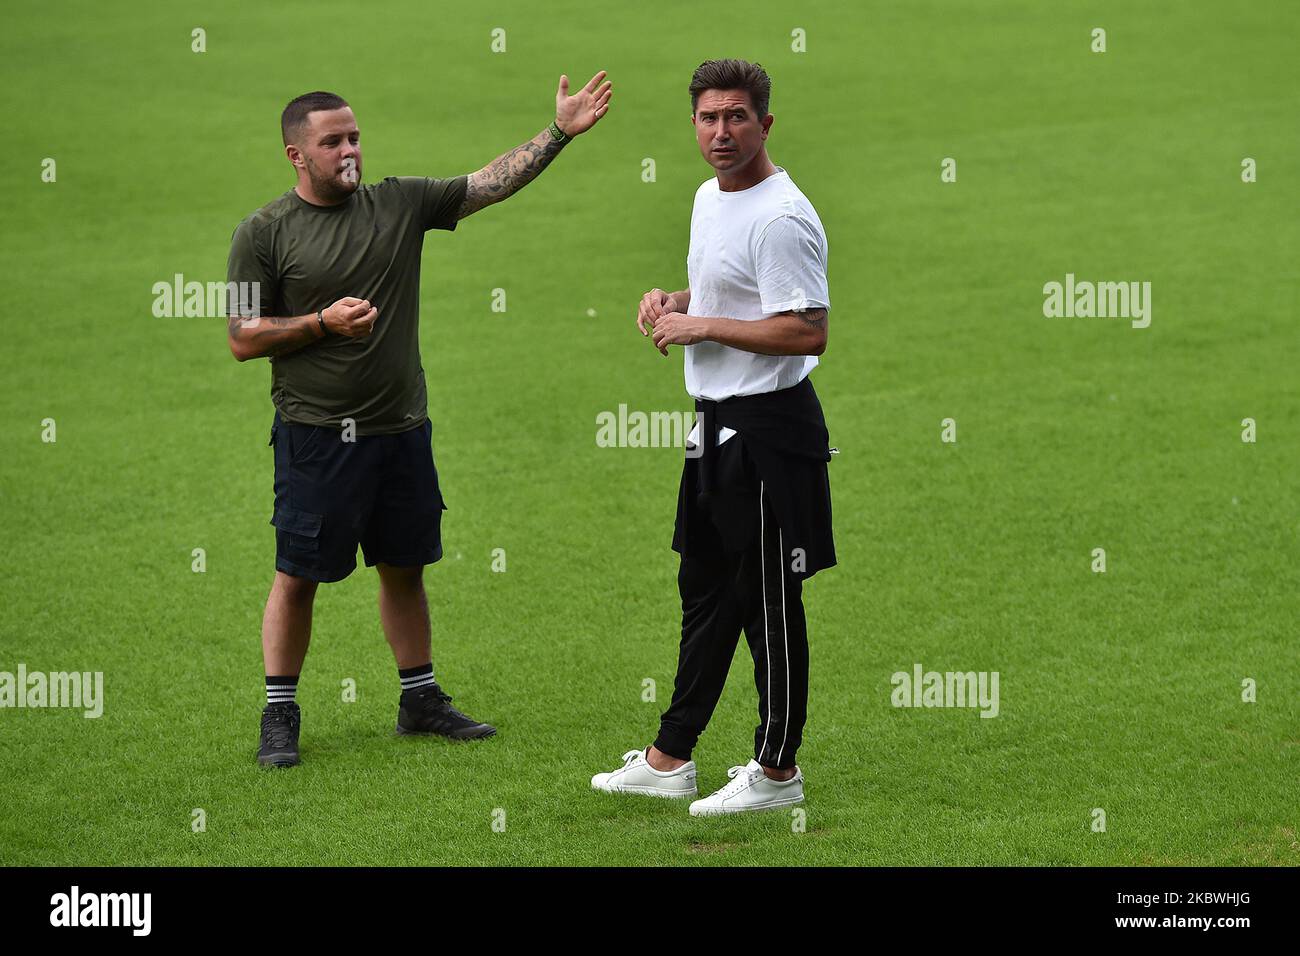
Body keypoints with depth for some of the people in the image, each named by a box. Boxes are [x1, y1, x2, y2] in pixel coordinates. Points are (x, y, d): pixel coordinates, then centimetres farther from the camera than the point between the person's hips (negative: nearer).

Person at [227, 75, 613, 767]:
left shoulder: (400, 203, 6)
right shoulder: (263, 234, -5)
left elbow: (494, 182, 5)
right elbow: (243, 339, -5)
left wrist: (560, 132, -4)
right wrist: (323, 322, -16)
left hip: (402, 430, 4)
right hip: (316, 436, -4)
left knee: (404, 568, 13)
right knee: (298, 575, -1)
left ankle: (421, 700, 25)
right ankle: (279, 716, 7)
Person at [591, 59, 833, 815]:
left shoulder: (781, 217, -19)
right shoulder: (709, 198, 12)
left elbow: (809, 331, -26)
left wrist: (702, 326, -19)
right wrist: (672, 301, 7)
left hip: (768, 430, -10)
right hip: (717, 424, 10)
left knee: (770, 604, -1)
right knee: (706, 592, 17)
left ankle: (778, 772, 9)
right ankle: (671, 760, 25)